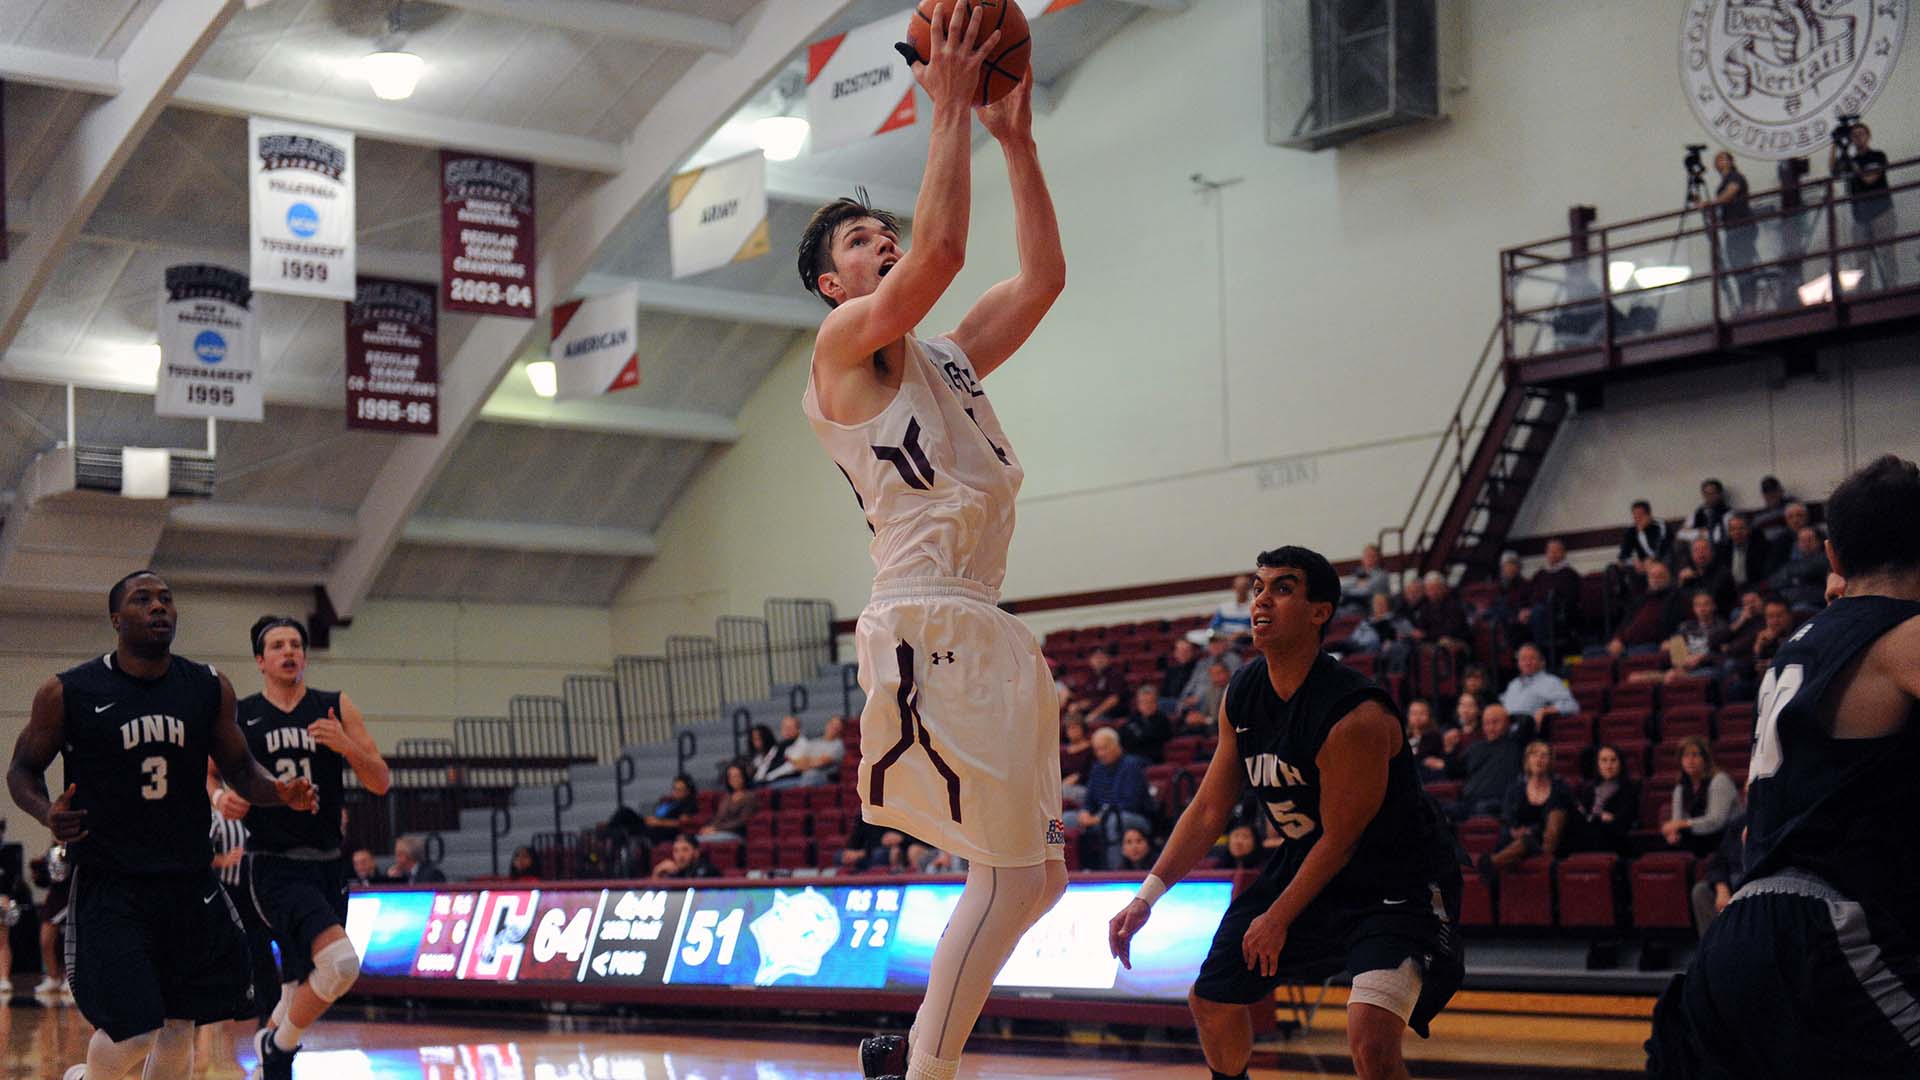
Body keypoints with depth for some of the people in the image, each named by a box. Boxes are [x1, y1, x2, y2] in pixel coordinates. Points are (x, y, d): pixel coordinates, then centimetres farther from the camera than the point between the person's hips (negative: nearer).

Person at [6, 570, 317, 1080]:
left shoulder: (209, 688, 4)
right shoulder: (66, 693, -5)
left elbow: (240, 769, 13)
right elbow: (23, 768, 6)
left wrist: (280, 791, -9)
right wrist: (47, 812, -16)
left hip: (191, 883, 4)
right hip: (109, 885, -4)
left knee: (179, 1028, 8)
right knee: (133, 1033, -11)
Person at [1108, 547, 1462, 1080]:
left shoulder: (1357, 715, -29)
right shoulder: (1242, 693, -5)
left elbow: (1340, 840, -19)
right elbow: (1210, 808, 3)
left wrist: (1277, 919, -9)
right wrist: (1147, 897, -2)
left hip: (1397, 881, -8)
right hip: (1304, 860, 8)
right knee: (1211, 1000, 15)